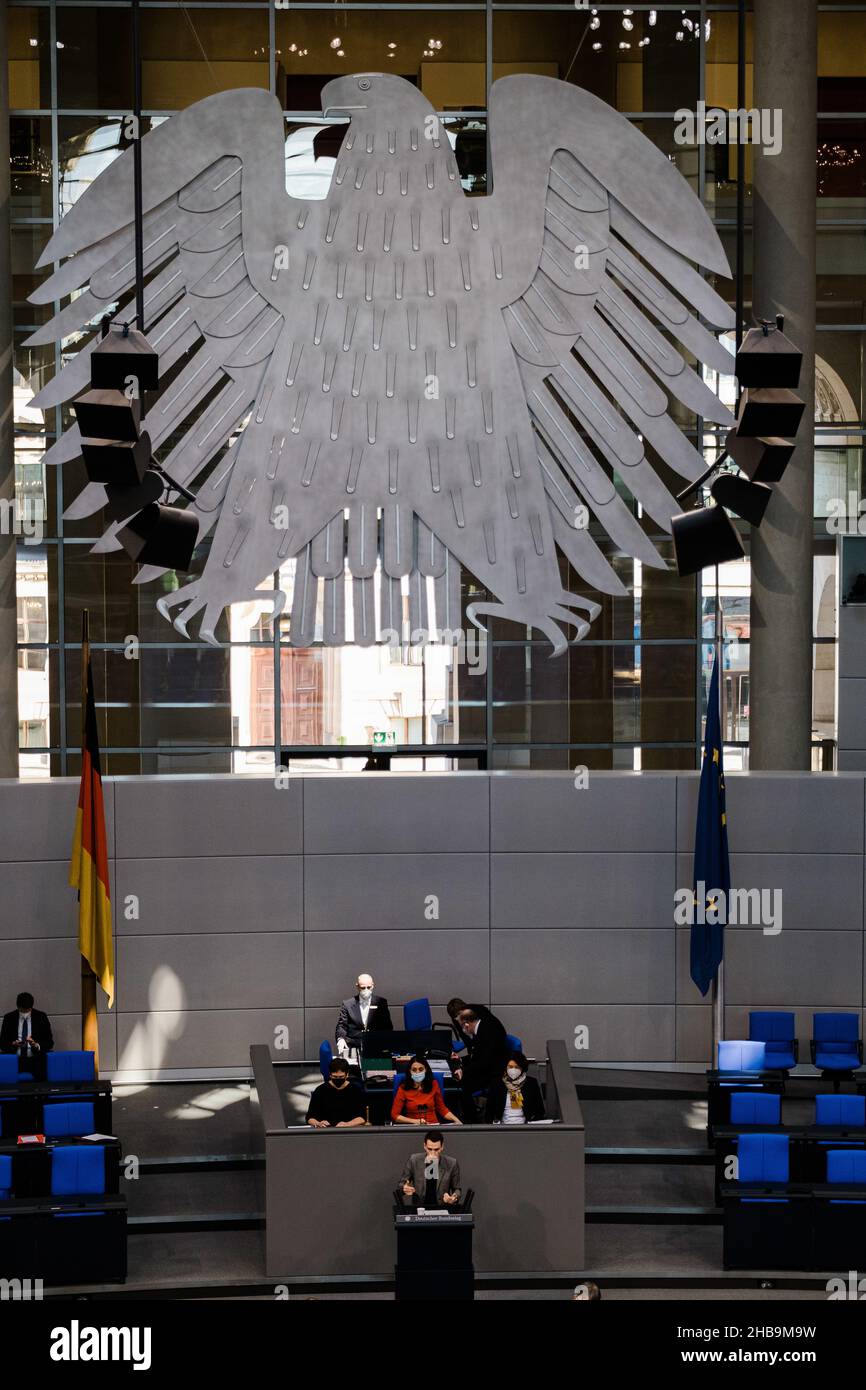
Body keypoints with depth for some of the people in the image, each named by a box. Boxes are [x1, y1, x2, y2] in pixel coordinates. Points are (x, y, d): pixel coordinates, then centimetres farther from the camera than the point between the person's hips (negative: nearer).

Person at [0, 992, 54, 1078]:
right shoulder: (9, 1018, 5)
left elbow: (50, 1042, 3)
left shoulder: (41, 1017, 3)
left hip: (35, 1060, -1)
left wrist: (36, 1045, -18)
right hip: (16, 1060, 1)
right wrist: (13, 1044, -16)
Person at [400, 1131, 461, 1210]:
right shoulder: (414, 1160, -1)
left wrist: (454, 1197, -12)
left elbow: (456, 1189, 10)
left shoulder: (451, 1164, -3)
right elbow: (402, 1184, 9)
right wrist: (405, 1189, -13)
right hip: (418, 1209, 0)